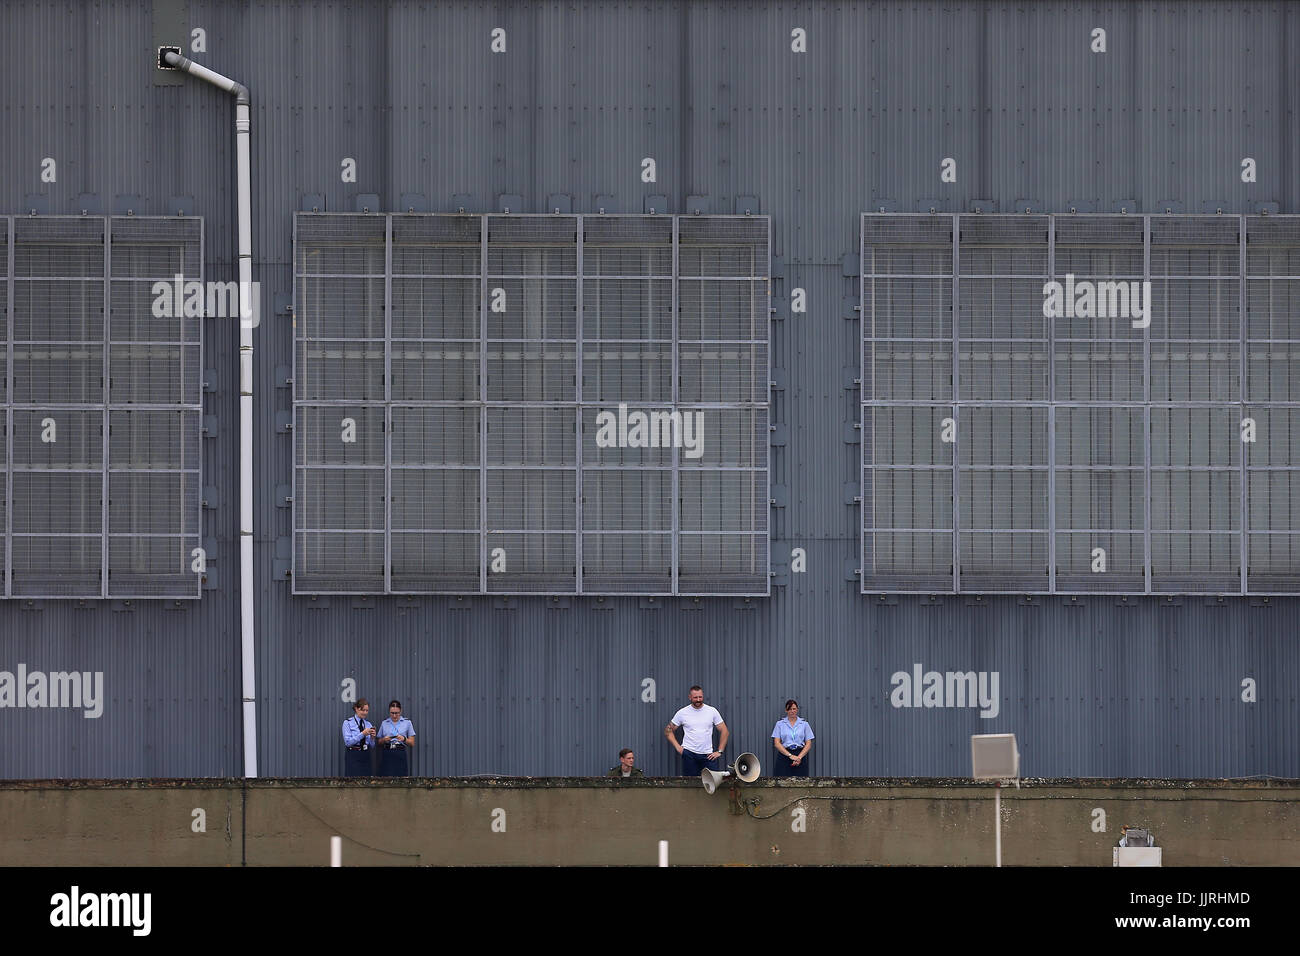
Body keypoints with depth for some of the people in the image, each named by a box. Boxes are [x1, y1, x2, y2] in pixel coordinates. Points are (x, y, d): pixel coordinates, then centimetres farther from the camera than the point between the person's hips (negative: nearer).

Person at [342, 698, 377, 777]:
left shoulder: (368, 724, 13)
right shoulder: (348, 723, -1)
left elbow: (372, 746, 13)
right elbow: (348, 742, -13)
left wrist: (372, 737, -8)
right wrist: (363, 734, -20)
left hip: (365, 757, 5)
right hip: (353, 756, -5)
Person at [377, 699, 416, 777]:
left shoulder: (407, 723, 7)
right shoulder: (384, 723, 12)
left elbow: (412, 743, 7)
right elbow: (379, 742, 18)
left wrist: (404, 739, -13)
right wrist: (384, 740, -5)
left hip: (401, 755, -1)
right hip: (387, 755, 1)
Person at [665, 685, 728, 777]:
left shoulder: (712, 711, 4)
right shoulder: (682, 713, 3)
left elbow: (724, 731, 8)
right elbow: (668, 730, 10)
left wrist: (719, 751, 1)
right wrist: (677, 747, -2)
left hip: (707, 755, 1)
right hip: (689, 754, -1)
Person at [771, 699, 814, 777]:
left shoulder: (804, 724, 8)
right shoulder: (780, 723, 6)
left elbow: (808, 744, 4)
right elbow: (777, 743, -1)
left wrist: (799, 757, -11)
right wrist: (790, 755, -13)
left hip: (800, 755, 0)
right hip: (784, 755, 0)